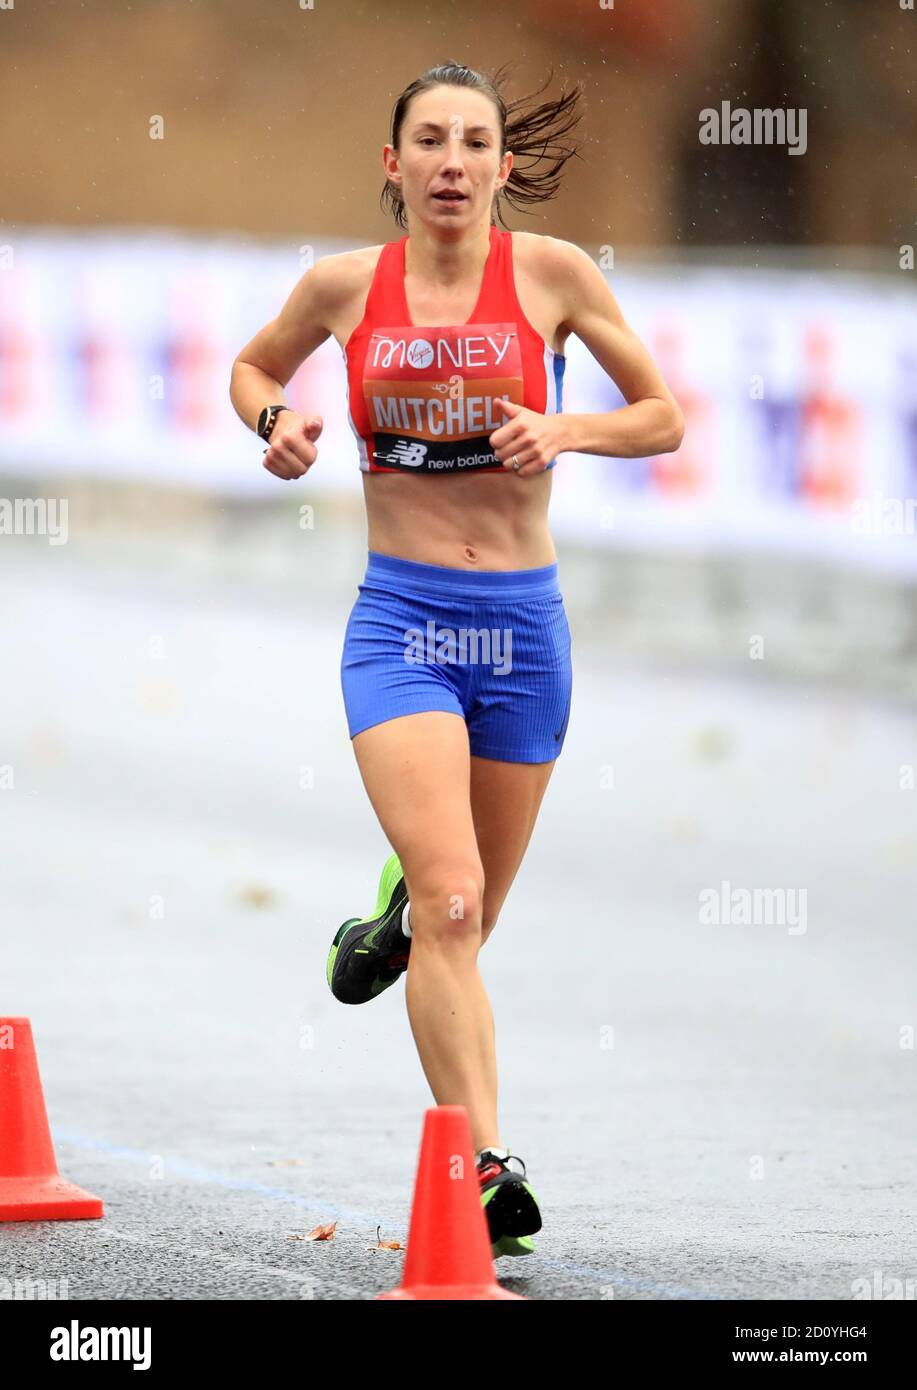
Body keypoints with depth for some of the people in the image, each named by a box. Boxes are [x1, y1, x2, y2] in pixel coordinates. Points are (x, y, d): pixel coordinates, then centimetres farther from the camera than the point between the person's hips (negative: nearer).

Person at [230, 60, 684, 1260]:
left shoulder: (551, 273, -3)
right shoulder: (347, 286, 0)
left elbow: (665, 417, 4)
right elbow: (252, 367, 20)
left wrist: (564, 431, -14)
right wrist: (276, 421, -2)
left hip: (522, 621, 1)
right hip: (400, 619, -1)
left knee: (468, 917, 15)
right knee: (453, 901, -19)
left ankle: (395, 918, 52)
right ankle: (486, 1165, -18)